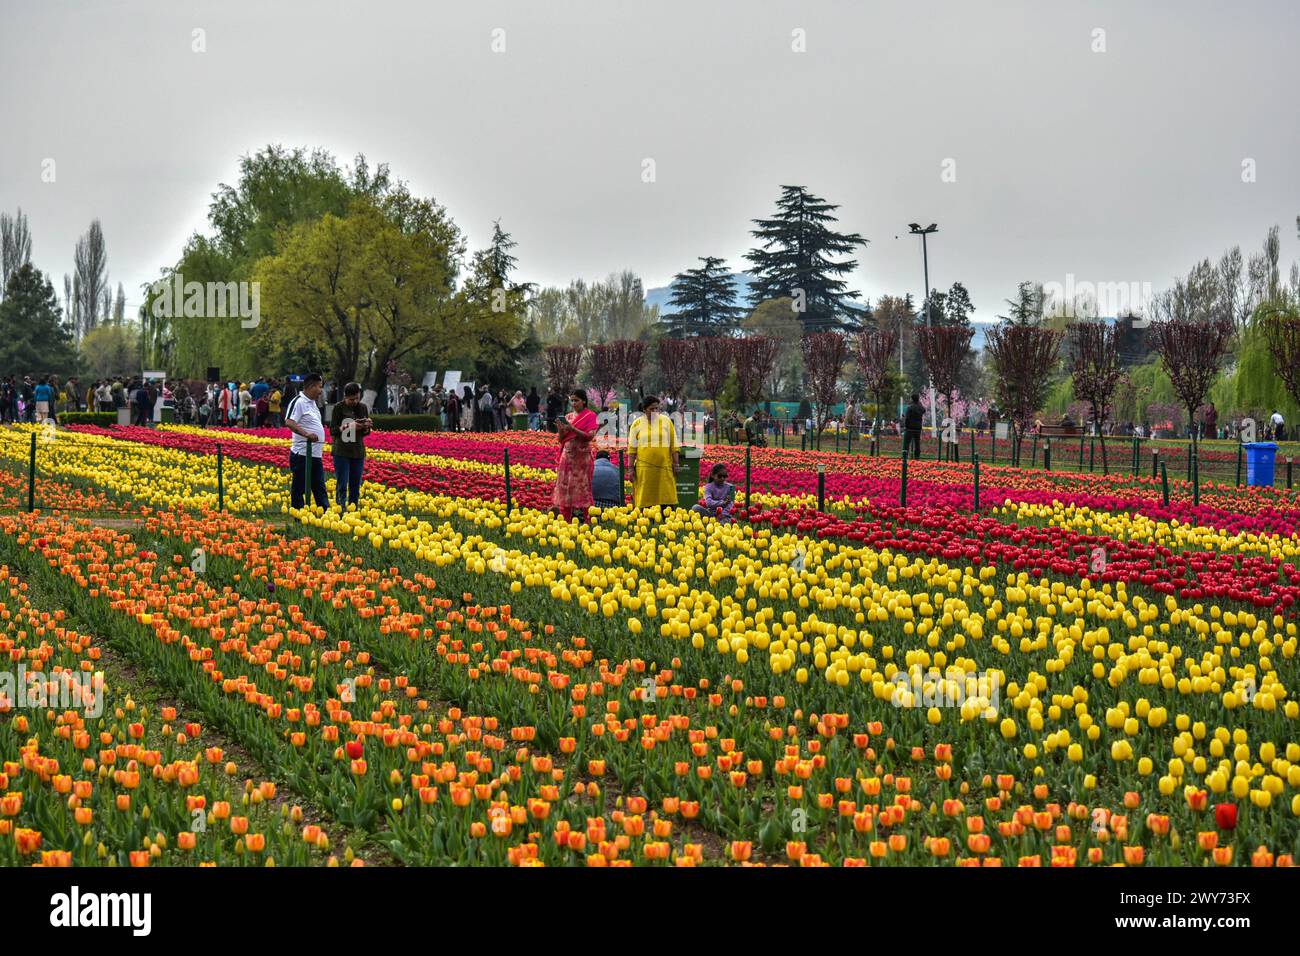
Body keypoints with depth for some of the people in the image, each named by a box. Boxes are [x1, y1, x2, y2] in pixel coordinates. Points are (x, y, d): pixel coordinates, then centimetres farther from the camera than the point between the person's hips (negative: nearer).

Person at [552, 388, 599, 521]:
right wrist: (561, 430, -9)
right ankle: (565, 519, 6)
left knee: (582, 487, -4)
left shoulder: (590, 416, -3)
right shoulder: (568, 416, 13)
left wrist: (573, 429, -22)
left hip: (582, 456, -5)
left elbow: (590, 436, -14)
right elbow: (561, 439, 12)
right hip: (567, 455, 5)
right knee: (565, 486, 3)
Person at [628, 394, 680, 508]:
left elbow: (673, 444, 8)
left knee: (666, 500, -3)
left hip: (664, 466, 1)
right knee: (645, 499, -2)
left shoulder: (666, 421, 7)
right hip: (644, 468, -1)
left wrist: (675, 463, 2)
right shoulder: (637, 424, 5)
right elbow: (632, 449, 5)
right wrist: (631, 468, 0)